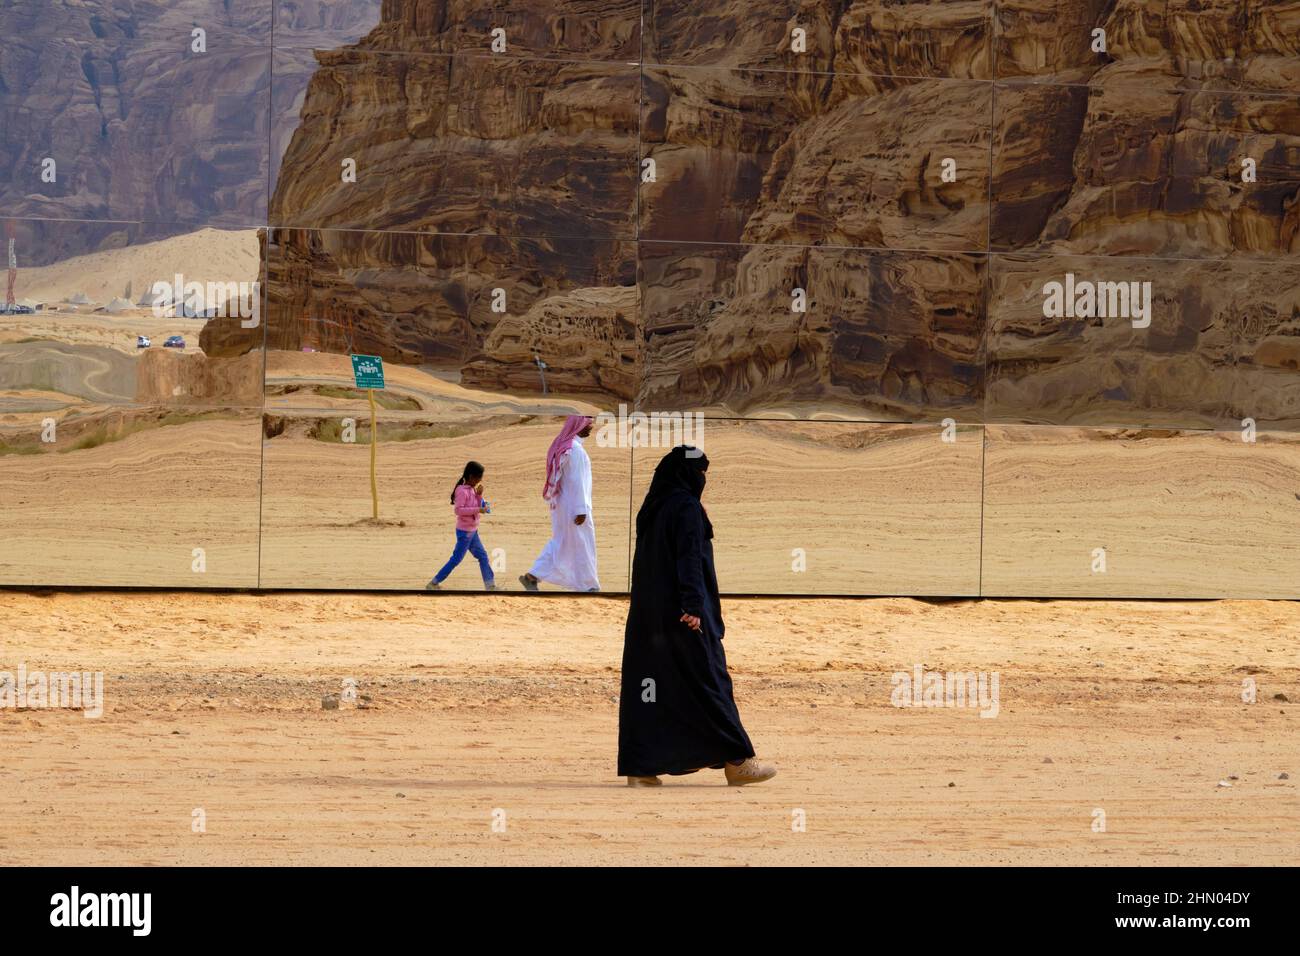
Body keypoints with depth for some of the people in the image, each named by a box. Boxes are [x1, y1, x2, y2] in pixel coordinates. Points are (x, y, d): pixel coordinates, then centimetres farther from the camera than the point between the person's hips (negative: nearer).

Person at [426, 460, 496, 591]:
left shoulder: (472, 490, 8)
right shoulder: (462, 491, -19)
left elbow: (477, 507, 14)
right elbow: (458, 510, -27)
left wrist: (479, 495, -2)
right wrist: (478, 510, -29)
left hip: (472, 531, 9)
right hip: (465, 532, -9)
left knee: (482, 556, 13)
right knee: (456, 559, -4)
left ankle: (490, 586, 20)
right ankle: (433, 584, 3)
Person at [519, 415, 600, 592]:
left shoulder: (562, 445, 10)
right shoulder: (575, 448, -20)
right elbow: (577, 481, -22)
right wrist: (581, 510, -21)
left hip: (561, 504, 9)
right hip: (573, 506, -9)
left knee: (559, 545, 14)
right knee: (582, 546, 3)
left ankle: (532, 576, 9)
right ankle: (588, 586, 12)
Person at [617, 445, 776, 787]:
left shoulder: (651, 509, 14)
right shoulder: (685, 506, -11)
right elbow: (689, 558, -21)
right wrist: (693, 605, -27)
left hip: (647, 613, 8)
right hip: (681, 616, -8)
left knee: (648, 686, 5)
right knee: (709, 681, -1)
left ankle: (639, 768, 0)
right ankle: (736, 762, 4)